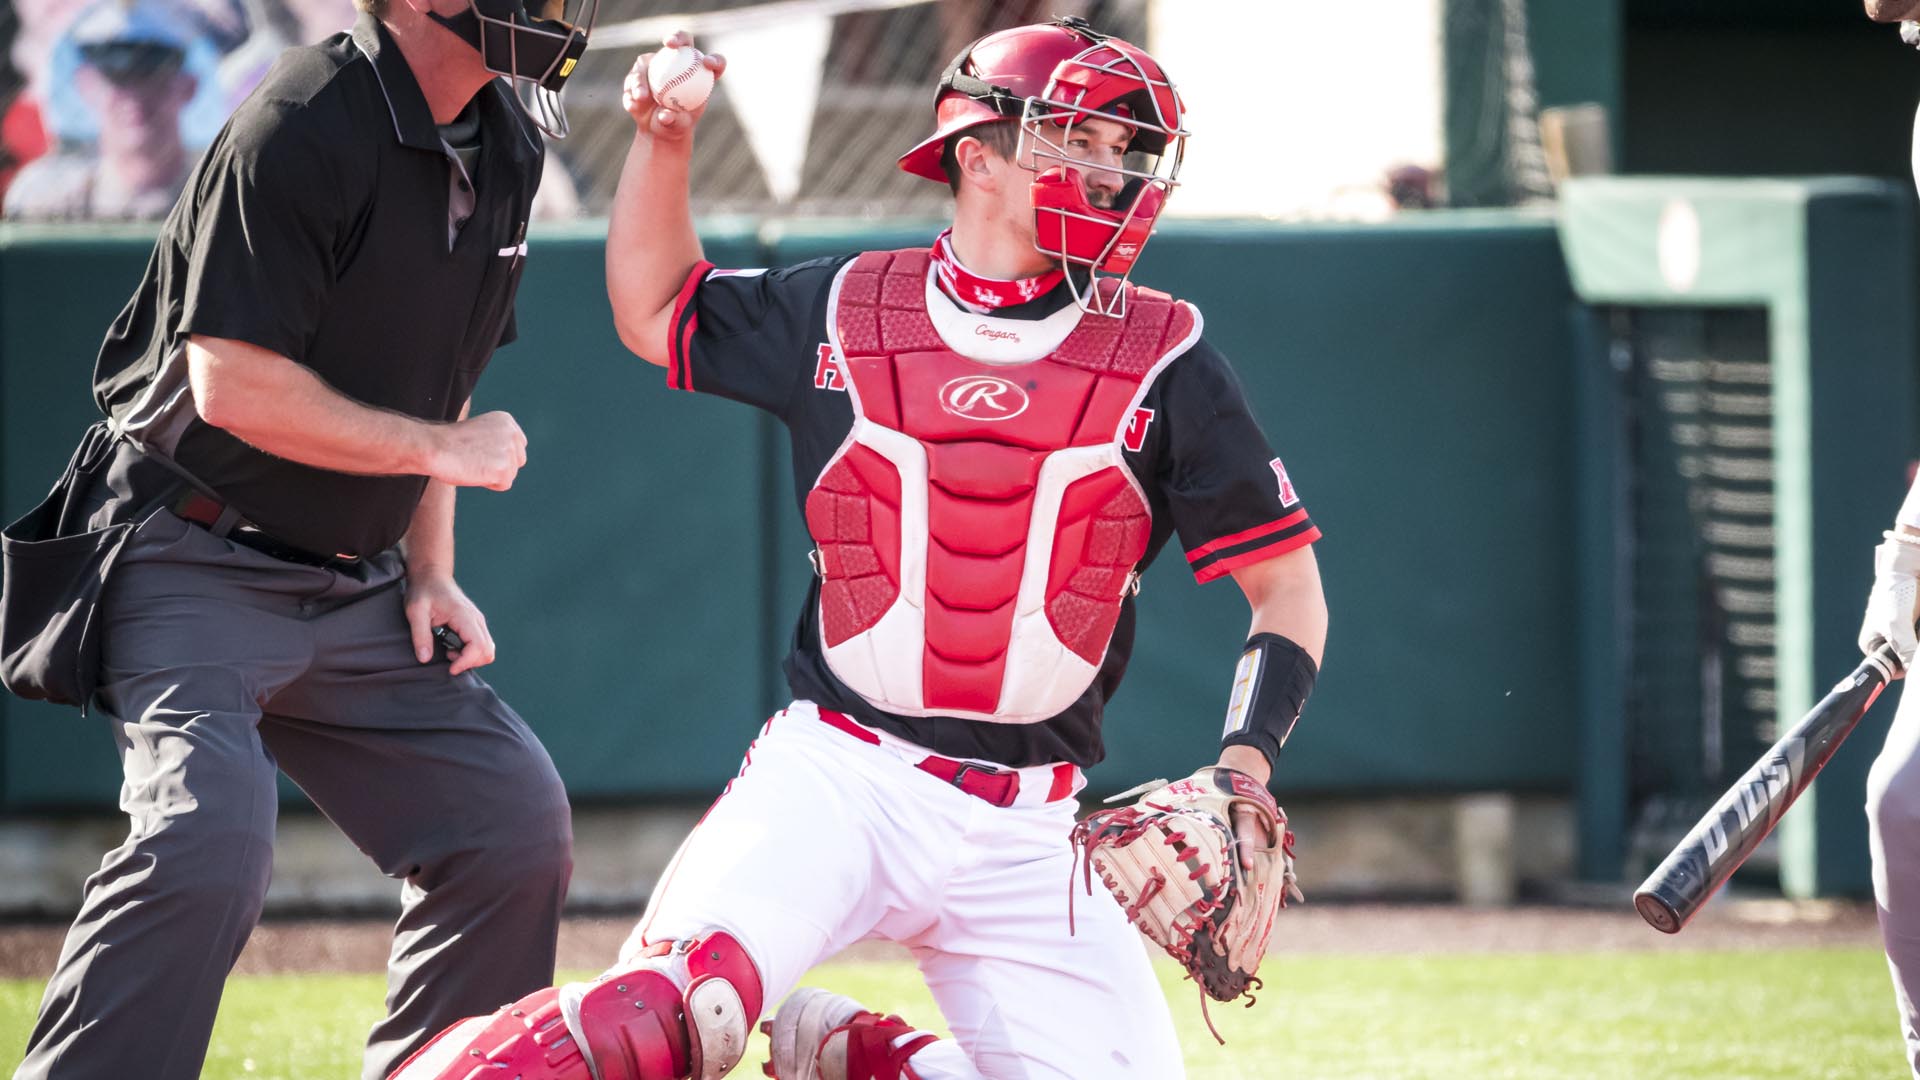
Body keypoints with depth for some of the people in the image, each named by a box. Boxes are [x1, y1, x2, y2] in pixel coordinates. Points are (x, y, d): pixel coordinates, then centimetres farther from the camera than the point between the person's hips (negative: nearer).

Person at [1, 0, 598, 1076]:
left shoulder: (505, 149, 6)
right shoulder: (301, 129, -21)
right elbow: (234, 388, -24)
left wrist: (430, 573, 8)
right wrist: (442, 447, -15)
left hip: (358, 587, 9)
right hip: (196, 571, -8)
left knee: (516, 823, 4)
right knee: (211, 846, -25)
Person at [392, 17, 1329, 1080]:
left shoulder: (1162, 361, 5)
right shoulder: (845, 310, 8)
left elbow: (1288, 584, 6)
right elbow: (654, 313, 24)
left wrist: (1245, 767, -8)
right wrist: (663, 143, 10)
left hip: (1024, 824, 2)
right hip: (835, 780, -2)